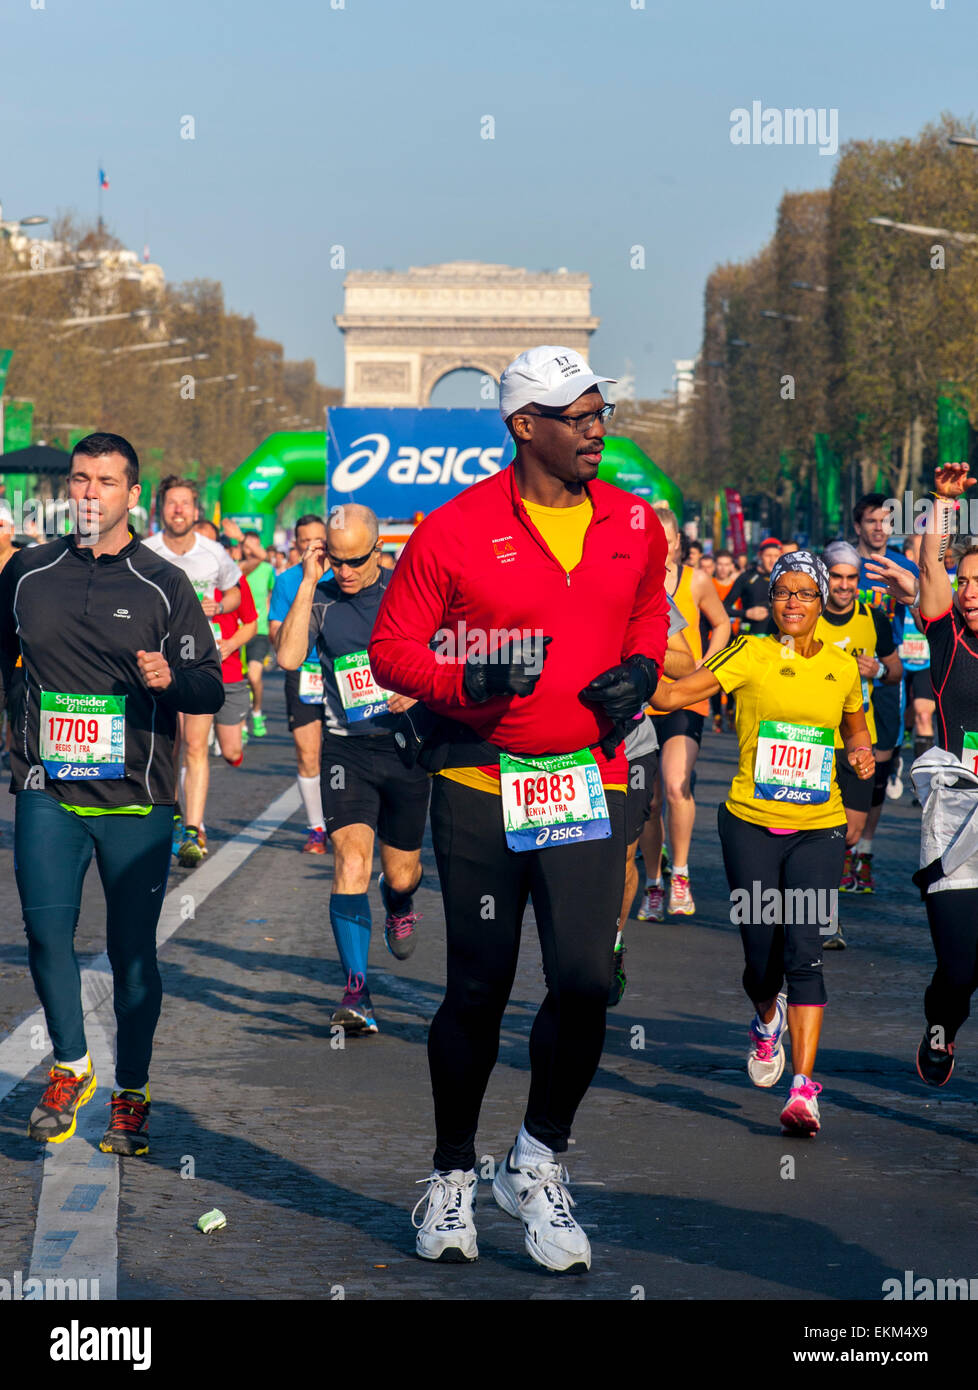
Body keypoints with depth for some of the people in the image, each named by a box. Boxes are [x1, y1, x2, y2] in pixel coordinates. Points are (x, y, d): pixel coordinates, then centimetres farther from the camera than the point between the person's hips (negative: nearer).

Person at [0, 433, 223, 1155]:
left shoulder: (163, 584, 1)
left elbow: (211, 687, -1)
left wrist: (171, 680, -21)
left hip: (136, 798, -2)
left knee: (133, 951, 1)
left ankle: (132, 1095, 15)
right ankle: (71, 1068, 16)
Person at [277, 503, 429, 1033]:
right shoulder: (319, 600, -2)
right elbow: (288, 657, -18)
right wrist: (308, 583, -17)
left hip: (407, 744, 1)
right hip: (348, 748, -1)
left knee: (400, 873, 12)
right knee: (351, 861, -19)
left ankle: (399, 906, 52)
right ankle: (357, 991, -18)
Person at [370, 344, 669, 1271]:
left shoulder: (635, 526, 7)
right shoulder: (455, 532, -5)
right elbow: (391, 650, -1)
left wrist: (639, 672, 5)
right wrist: (470, 682, -19)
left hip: (587, 784, 3)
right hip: (479, 784, -2)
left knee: (585, 980, -10)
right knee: (479, 989, 4)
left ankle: (538, 1166, 13)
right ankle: (452, 1177, 24)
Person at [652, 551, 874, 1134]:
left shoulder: (842, 667, 8)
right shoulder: (751, 654, -2)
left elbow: (856, 726, 26)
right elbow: (678, 692, -13)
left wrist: (864, 752, 4)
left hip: (818, 829, 1)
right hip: (751, 824, -1)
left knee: (804, 954, -12)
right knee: (761, 956, 2)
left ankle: (804, 1089, -13)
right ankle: (767, 1020, 40)